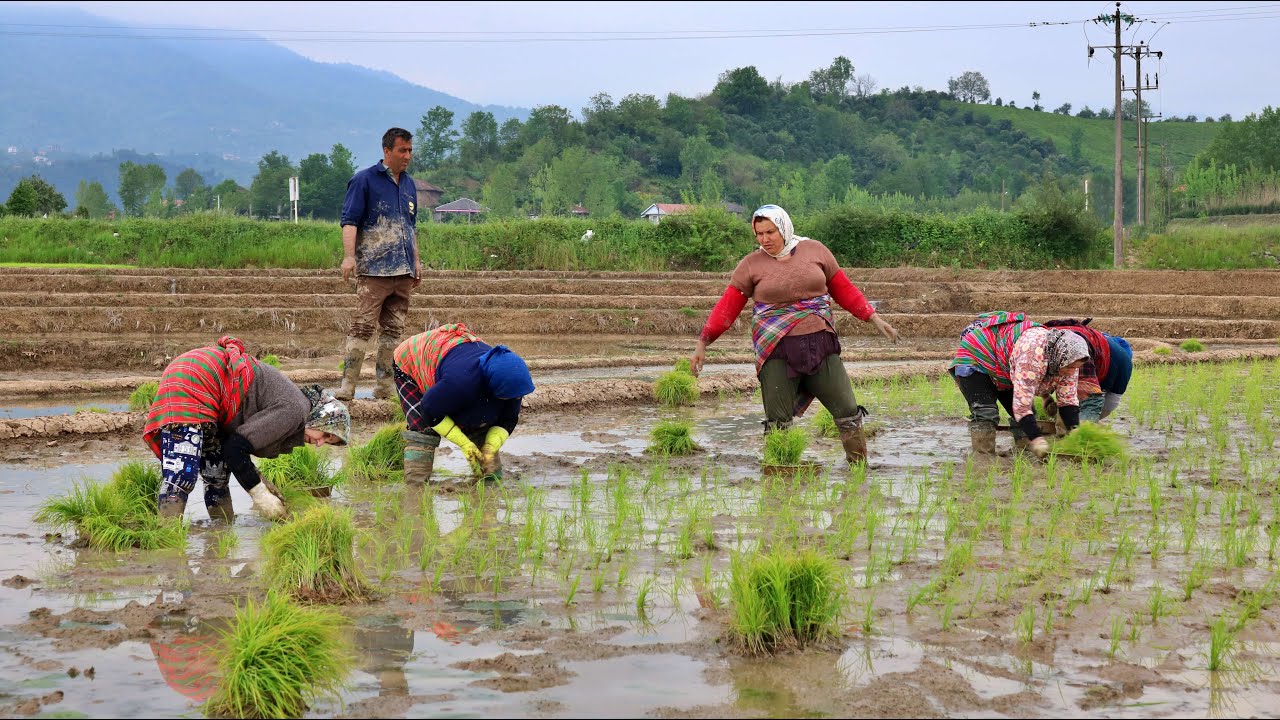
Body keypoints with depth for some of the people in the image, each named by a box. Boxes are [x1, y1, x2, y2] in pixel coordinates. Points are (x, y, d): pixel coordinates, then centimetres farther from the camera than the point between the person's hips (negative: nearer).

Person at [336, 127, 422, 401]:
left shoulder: (409, 184, 19)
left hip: (403, 272, 7)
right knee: (362, 327, -11)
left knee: (393, 329, 7)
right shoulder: (364, 180, -2)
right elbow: (350, 221, -8)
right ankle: (348, 384, -11)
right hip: (373, 269, -7)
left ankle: (385, 384, 12)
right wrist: (349, 256, -20)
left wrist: (416, 261, 23)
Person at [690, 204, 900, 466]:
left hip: (819, 344, 2)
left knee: (847, 412, 4)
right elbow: (727, 307, 2)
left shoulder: (814, 250, 7)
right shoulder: (751, 265, 2)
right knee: (777, 422, -1)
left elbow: (843, 289, 14)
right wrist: (703, 343, -4)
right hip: (776, 350, -2)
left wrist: (875, 319, 14)